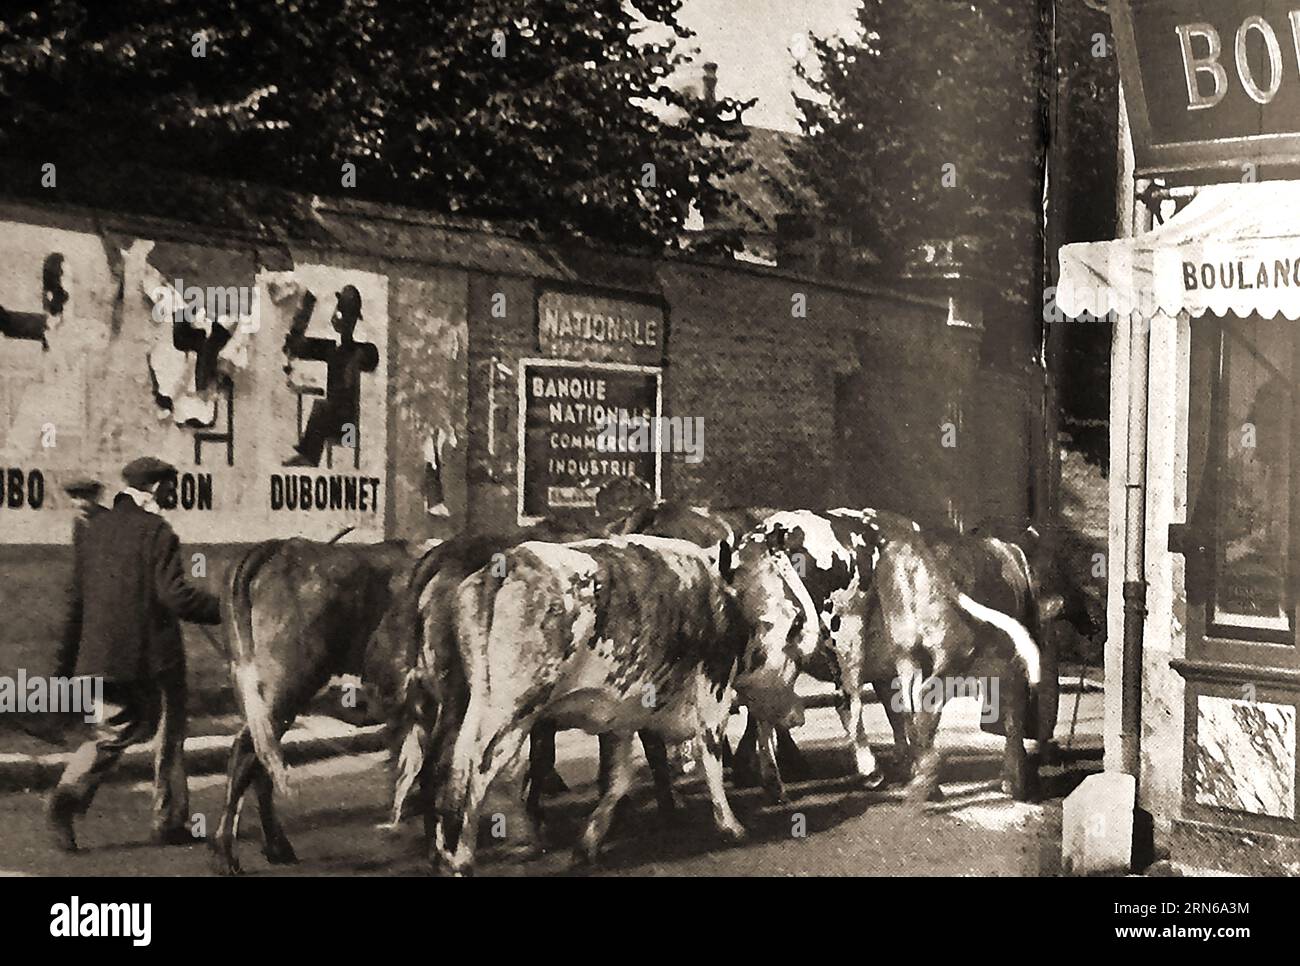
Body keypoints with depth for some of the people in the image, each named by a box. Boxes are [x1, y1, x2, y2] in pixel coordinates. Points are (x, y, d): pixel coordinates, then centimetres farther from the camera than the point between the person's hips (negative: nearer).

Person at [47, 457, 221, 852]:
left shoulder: (94, 528, 9)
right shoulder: (156, 531, -12)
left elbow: (77, 599, 12)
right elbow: (175, 595, -19)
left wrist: (67, 663, 17)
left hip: (100, 653, 6)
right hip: (153, 655, -6)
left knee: (112, 733, 13)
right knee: (169, 736, 10)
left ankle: (68, 796, -9)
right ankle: (170, 822, 15)